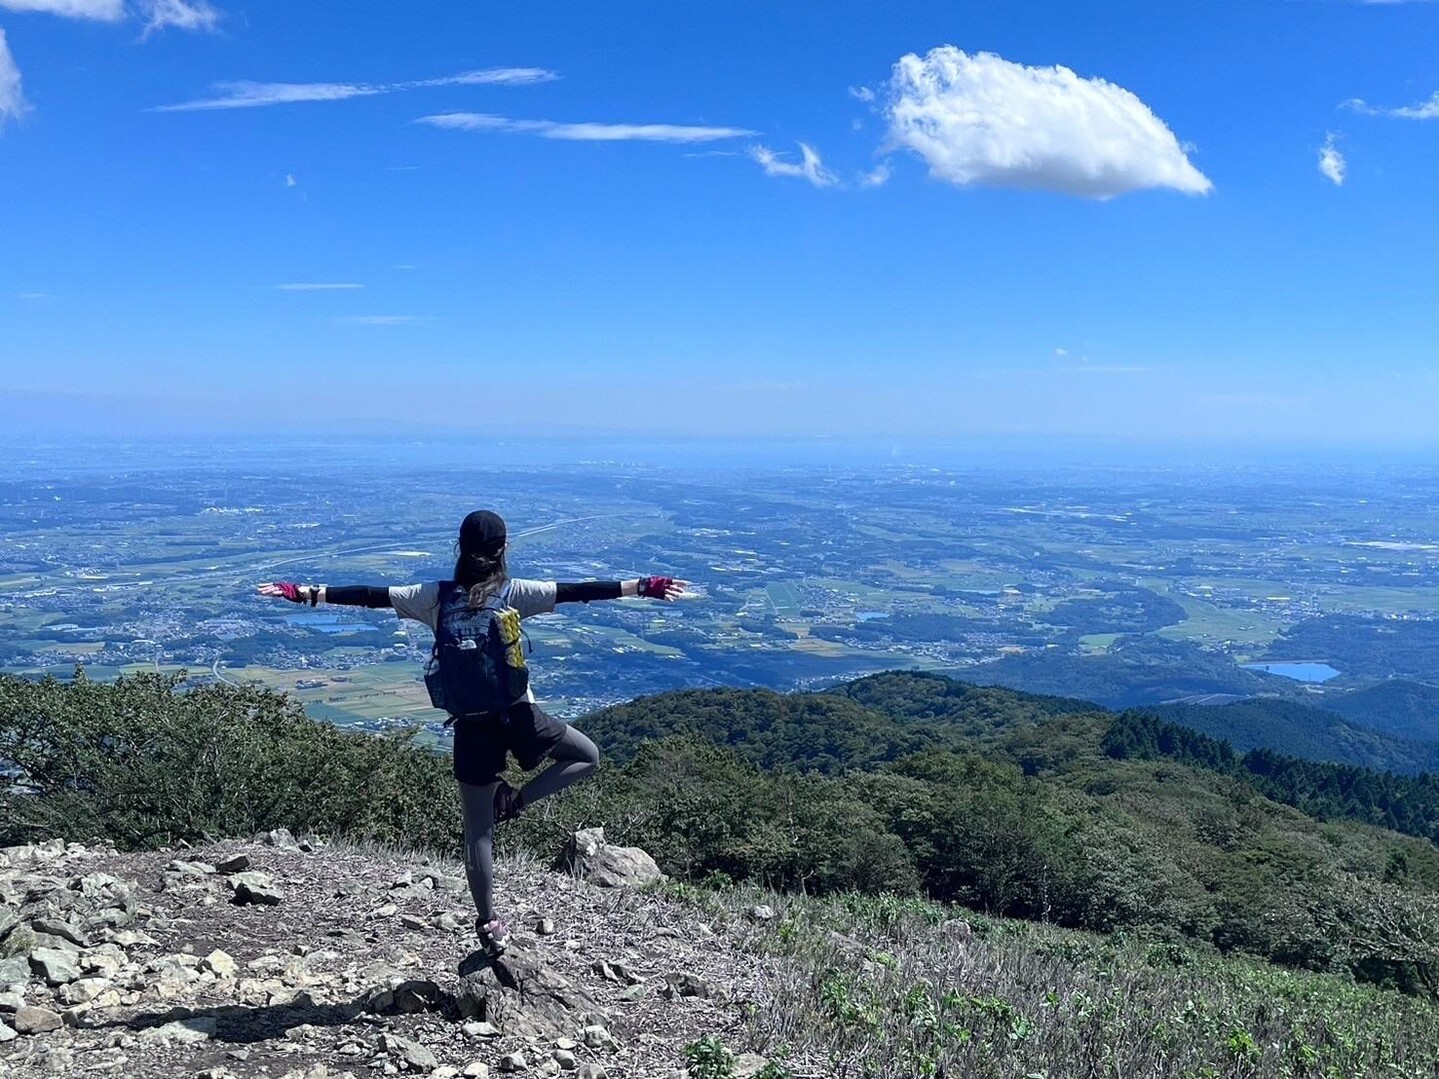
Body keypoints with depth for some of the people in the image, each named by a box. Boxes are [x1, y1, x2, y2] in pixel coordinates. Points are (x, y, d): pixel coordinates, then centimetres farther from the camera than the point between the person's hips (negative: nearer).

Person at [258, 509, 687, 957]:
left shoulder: (436, 597, 1)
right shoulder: (515, 592, -6)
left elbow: (371, 595, -1)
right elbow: (573, 591, -12)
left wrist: (305, 593, 4)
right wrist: (641, 587, -13)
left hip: (472, 726, 3)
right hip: (518, 717, -2)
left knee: (478, 831, 12)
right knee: (587, 757, 19)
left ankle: (488, 926, 16)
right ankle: (513, 801, 2)